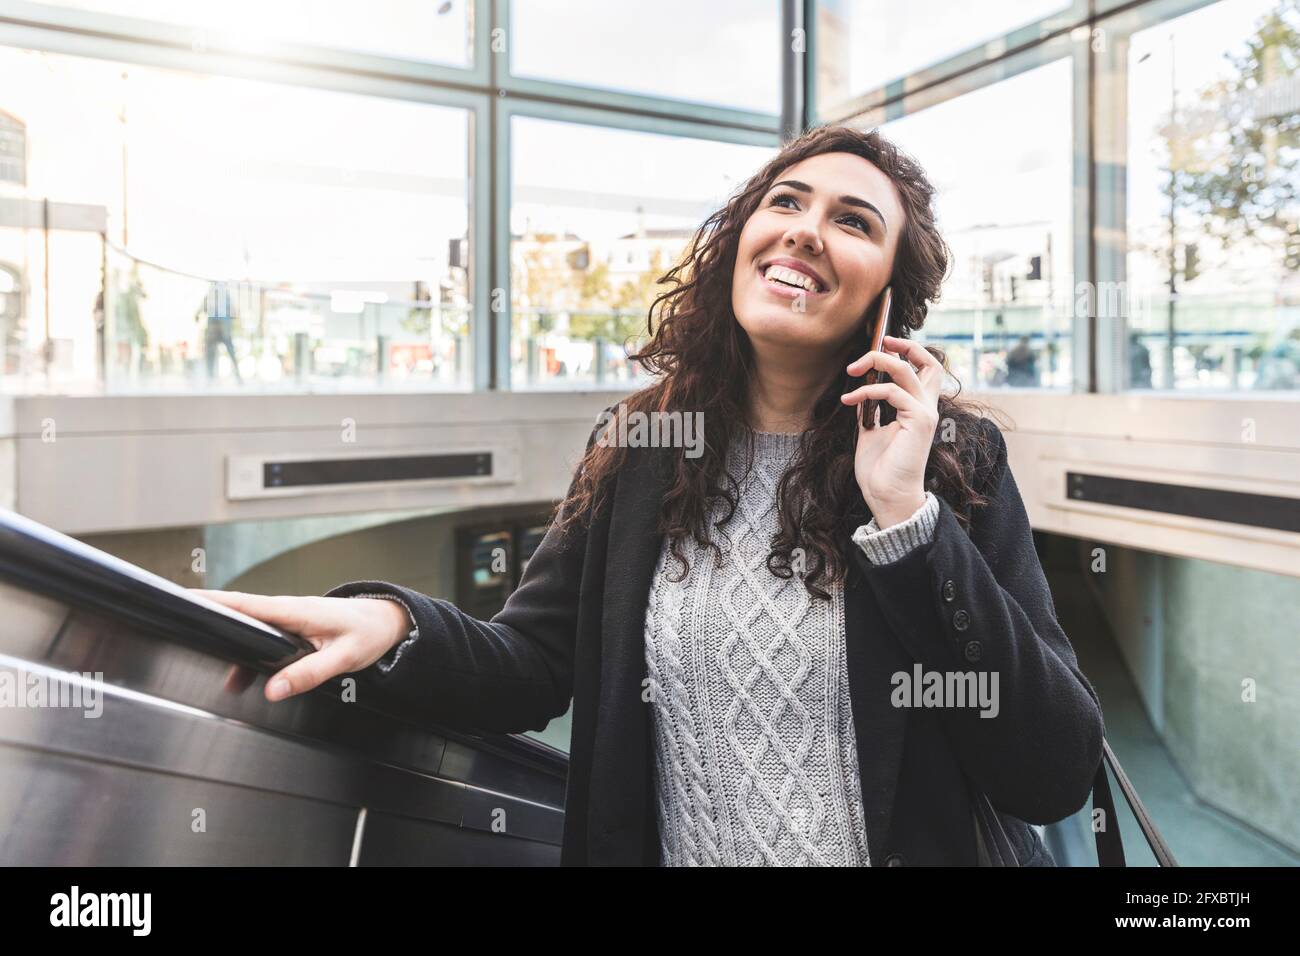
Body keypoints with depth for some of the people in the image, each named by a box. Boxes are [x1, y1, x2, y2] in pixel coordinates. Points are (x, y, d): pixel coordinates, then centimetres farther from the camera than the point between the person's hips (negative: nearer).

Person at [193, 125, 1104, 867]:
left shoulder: (956, 458, -8)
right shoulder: (638, 449, -1)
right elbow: (527, 664, -2)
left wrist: (908, 517, -21)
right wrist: (394, 626, -21)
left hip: (911, 844, -2)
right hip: (661, 842, 3)